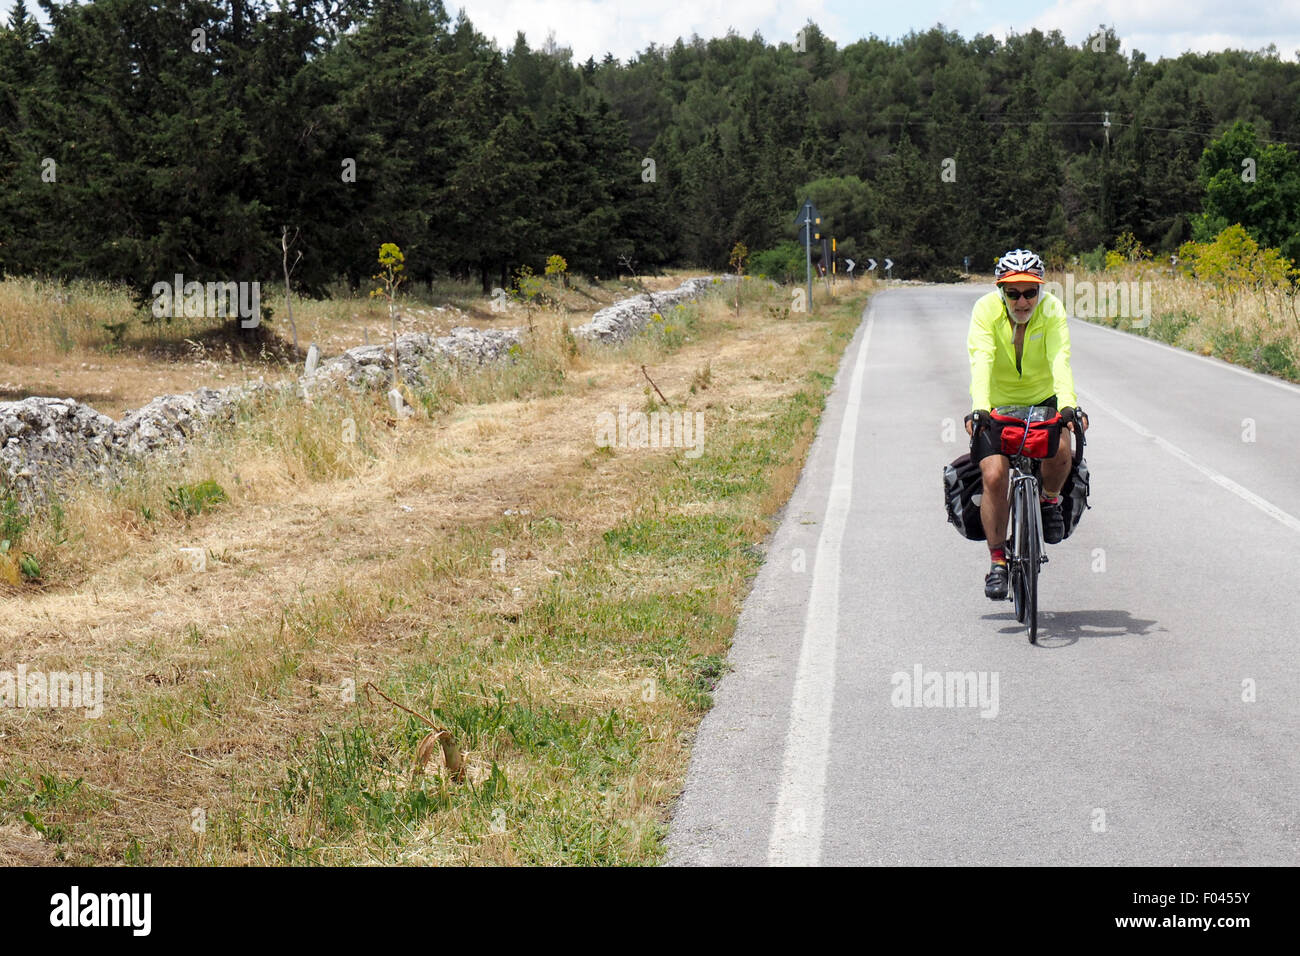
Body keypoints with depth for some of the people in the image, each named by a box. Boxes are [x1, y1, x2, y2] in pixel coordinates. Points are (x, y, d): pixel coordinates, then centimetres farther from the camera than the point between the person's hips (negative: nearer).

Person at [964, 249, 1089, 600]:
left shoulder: (1052, 309, -19)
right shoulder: (986, 310, -20)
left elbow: (1060, 361, -31)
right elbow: (981, 361, -33)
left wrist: (1068, 405, -48)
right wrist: (979, 409, -49)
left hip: (1042, 399, 1)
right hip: (997, 405, -1)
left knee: (1060, 451, -28)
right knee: (994, 476, -18)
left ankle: (1049, 499, 5)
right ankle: (997, 561, -2)